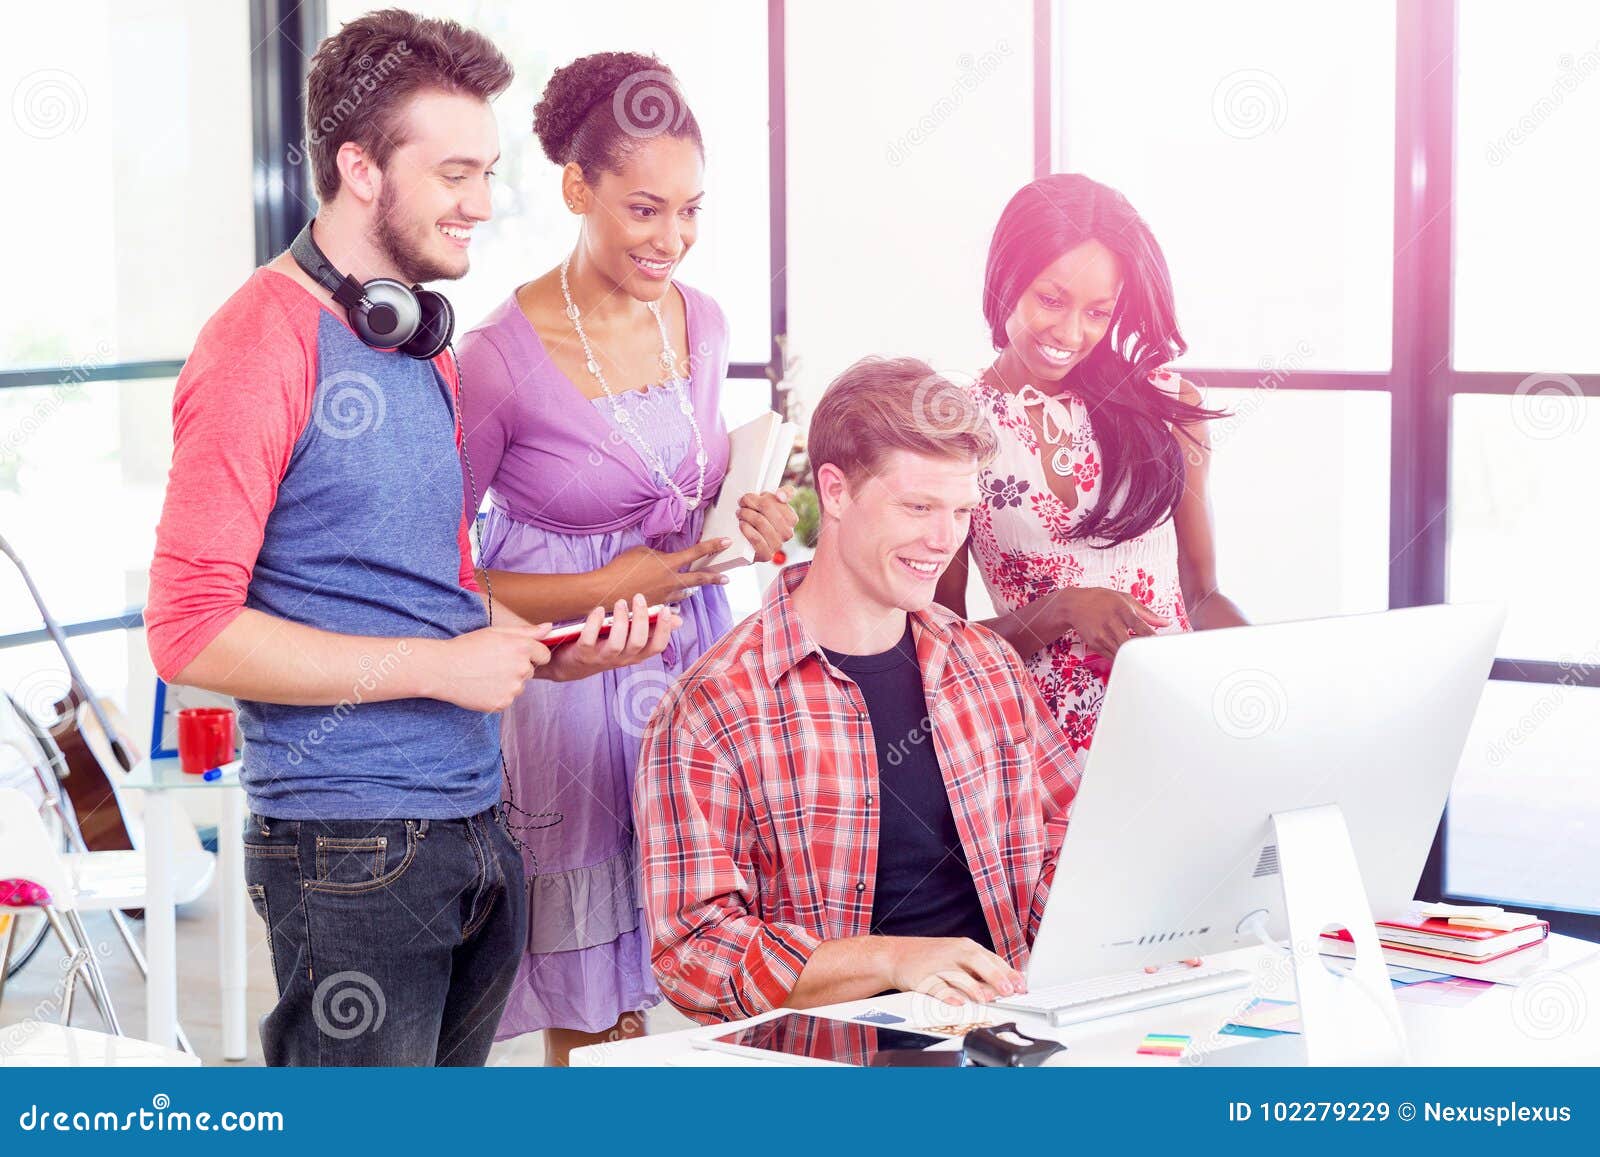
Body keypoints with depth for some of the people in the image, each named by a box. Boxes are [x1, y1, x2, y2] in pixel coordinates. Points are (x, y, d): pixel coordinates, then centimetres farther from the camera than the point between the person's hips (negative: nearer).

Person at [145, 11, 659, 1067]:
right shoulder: (263, 345, -12)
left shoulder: (427, 349, 15)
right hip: (353, 852, -8)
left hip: (475, 826, 8)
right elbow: (191, 632, -18)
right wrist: (437, 666, -17)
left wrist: (550, 651, 4)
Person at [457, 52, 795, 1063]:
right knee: (596, 1018, 1)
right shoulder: (503, 356, -16)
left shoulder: (703, 322, 3)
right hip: (570, 677, -5)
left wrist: (747, 516, 0)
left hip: (696, 656, 6)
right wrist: (607, 589, -15)